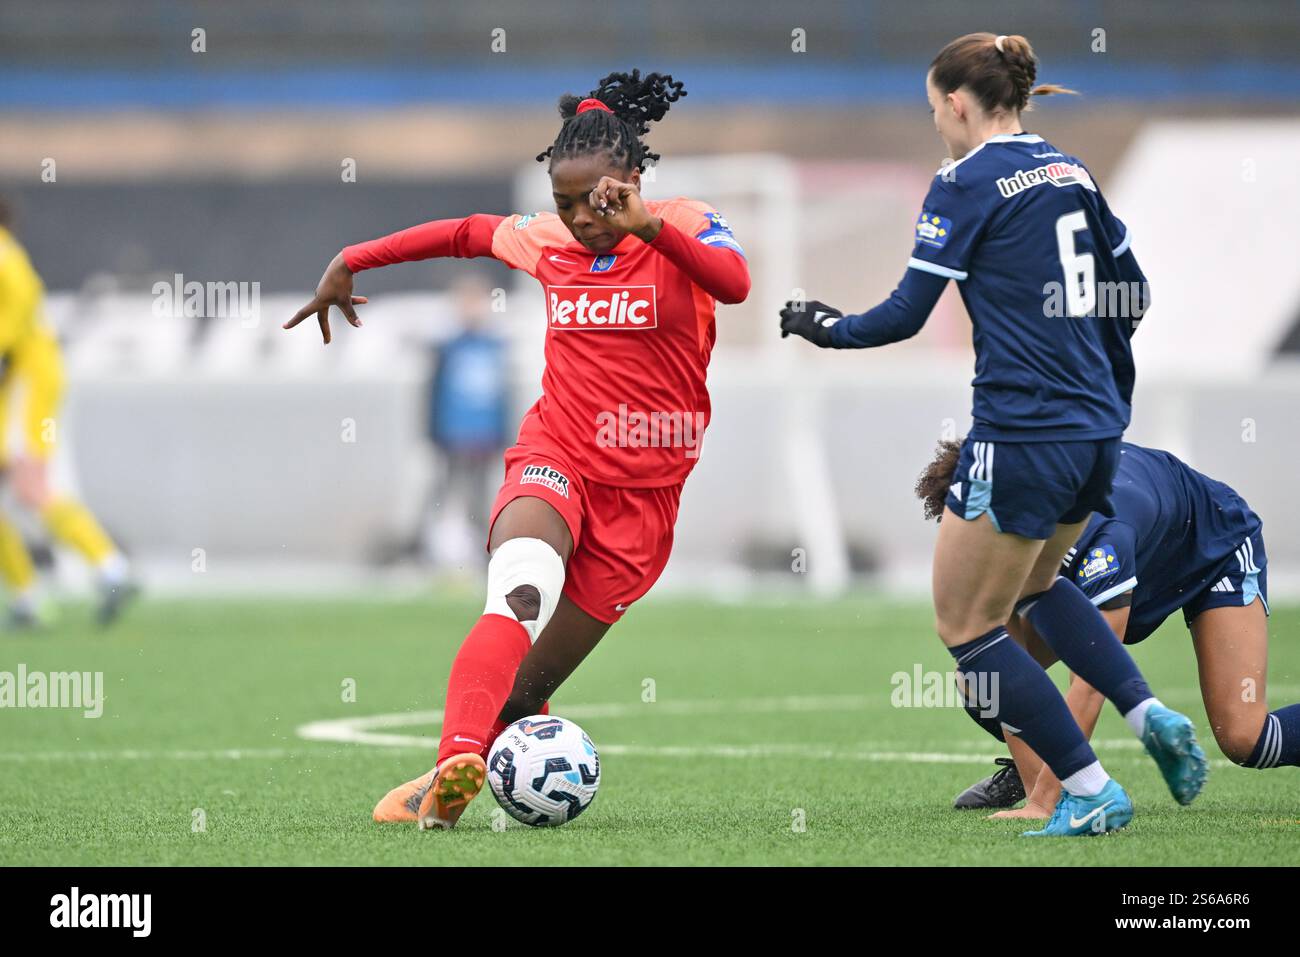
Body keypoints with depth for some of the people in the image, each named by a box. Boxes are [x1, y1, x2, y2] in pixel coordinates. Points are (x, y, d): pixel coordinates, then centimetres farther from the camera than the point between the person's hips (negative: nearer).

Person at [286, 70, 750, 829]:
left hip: (643, 489, -1)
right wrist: (349, 262, 31)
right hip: (555, 456, 1)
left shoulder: (683, 226, -3)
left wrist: (645, 224, -38)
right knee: (521, 594, -33)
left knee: (531, 685, -1)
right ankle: (459, 761, -49)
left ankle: (444, 783, 18)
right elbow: (468, 233, 29)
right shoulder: (550, 243, 9)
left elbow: (734, 282, -26)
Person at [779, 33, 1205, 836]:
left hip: (1021, 432, -8)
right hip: (1097, 428, 8)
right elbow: (1131, 290, 18)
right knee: (1034, 584, 30)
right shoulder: (1070, 172, 12)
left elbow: (906, 315, -9)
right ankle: (1150, 715, 11)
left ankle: (1092, 791, 0)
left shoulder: (967, 183, -9)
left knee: (967, 624, 4)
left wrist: (828, 327, 9)